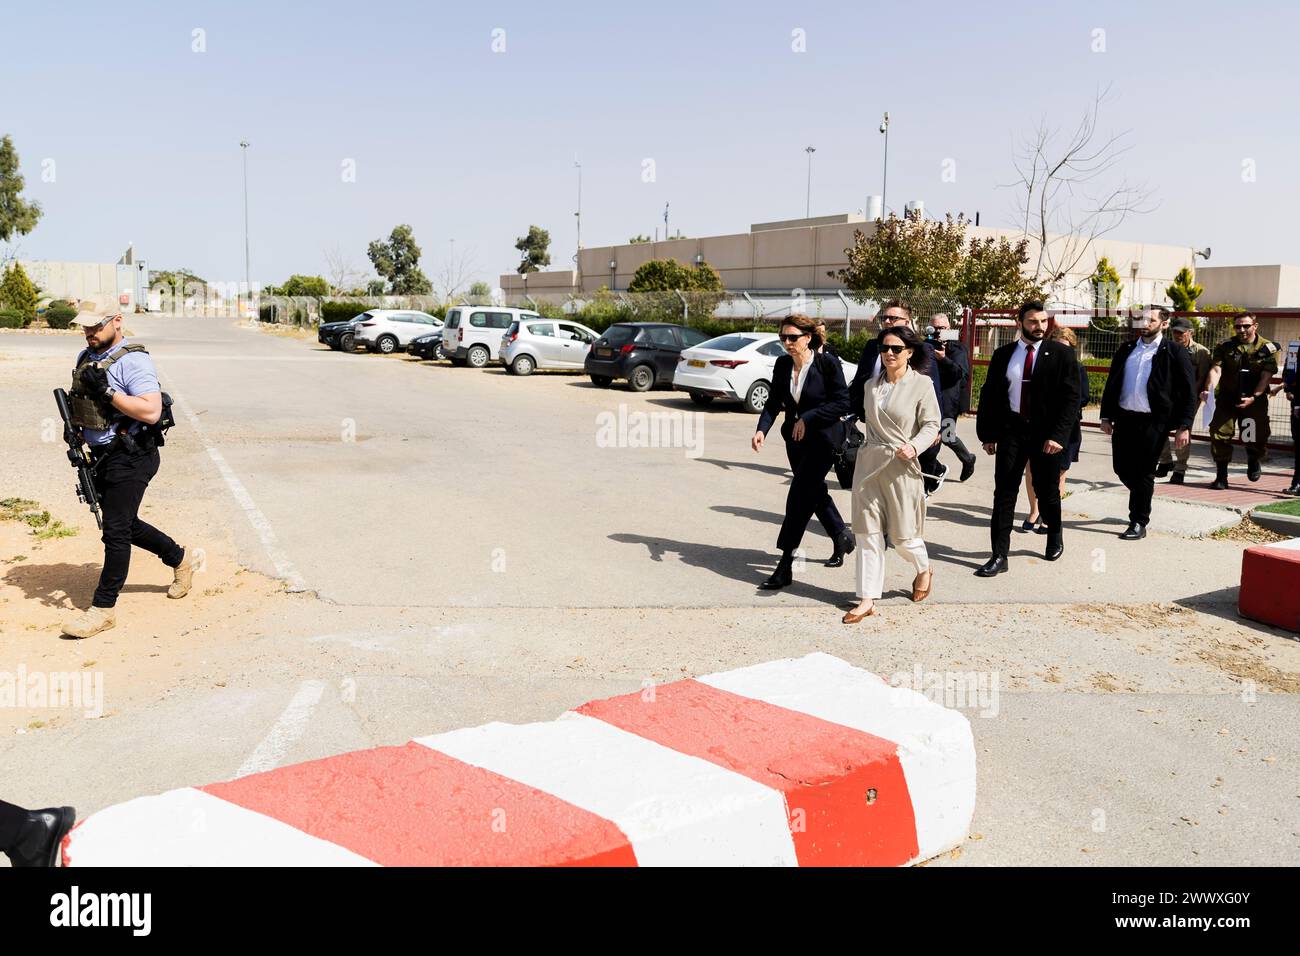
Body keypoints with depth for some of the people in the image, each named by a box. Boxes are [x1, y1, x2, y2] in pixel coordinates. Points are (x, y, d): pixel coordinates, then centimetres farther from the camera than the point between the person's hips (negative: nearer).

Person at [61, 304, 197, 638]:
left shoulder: (133, 361, -16)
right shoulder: (86, 357, 11)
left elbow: (151, 412, -27)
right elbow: (81, 401, 27)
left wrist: (107, 390, -26)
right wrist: (73, 423, 9)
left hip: (130, 458, -9)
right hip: (101, 457, 9)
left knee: (116, 531, -4)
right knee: (127, 525, 18)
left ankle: (103, 608, 5)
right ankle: (180, 559, 38)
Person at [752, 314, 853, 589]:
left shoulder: (828, 363, -14)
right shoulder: (782, 365, 1)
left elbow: (842, 403, -14)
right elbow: (774, 402, 2)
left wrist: (808, 418, -19)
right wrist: (762, 429, -15)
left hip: (823, 439, -7)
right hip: (795, 438, 7)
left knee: (799, 497, -11)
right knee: (815, 492, 20)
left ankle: (785, 566, -7)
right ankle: (842, 537, 44)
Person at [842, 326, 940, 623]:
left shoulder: (921, 384, -6)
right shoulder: (871, 385, 9)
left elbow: (931, 425, -8)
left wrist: (914, 446, -24)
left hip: (901, 465, -4)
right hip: (868, 463, 5)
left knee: (902, 534, 4)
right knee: (867, 532, 2)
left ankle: (923, 570, 37)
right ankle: (868, 599, 7)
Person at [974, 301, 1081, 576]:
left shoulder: (1061, 354, -1)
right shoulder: (1003, 355, 5)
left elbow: (1071, 397, -6)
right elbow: (989, 395, 8)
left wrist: (1058, 435, -16)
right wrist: (987, 434, 3)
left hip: (1045, 433, -1)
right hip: (1011, 430, 1)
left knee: (1047, 491, 13)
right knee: (1004, 493, -3)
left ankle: (1055, 537, 40)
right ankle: (999, 556, -1)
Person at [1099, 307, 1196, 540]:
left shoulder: (1175, 352, -3)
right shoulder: (1126, 349, 11)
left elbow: (1189, 392, -5)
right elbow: (1111, 383, 15)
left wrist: (1184, 426, -11)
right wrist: (1106, 416, 9)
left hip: (1153, 422, -5)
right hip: (1124, 419, 5)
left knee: (1144, 473, 0)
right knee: (1122, 469, 9)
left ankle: (1139, 524, 10)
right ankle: (1141, 501, 36)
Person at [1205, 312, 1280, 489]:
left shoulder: (1267, 348, -2)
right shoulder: (1225, 347, 1)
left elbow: (1266, 377, -9)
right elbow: (1216, 369, -13)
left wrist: (1253, 398, -23)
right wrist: (1209, 390, -31)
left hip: (1255, 400, -1)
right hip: (1227, 398, 1)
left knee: (1258, 436, 3)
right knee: (1220, 435, -5)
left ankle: (1253, 461, 39)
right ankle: (1221, 476, 6)